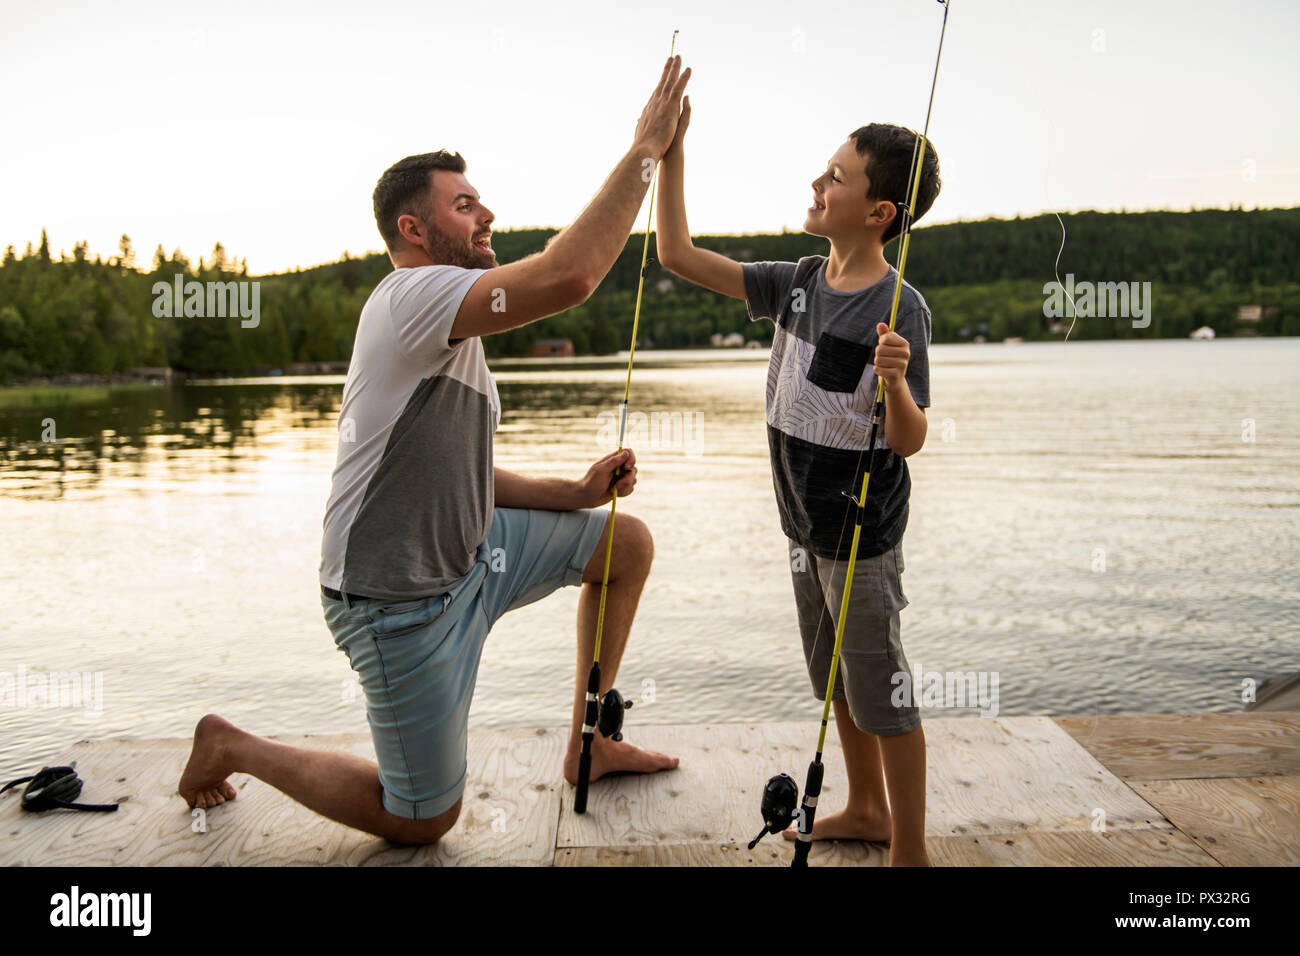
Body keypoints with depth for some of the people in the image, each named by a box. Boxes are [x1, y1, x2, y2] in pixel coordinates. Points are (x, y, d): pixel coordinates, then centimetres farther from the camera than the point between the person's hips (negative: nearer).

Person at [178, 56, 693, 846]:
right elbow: (568, 276, -34)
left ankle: (589, 745, 21)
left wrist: (574, 493, 1)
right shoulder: (412, 294, -20)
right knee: (425, 821, 4)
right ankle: (234, 747, 22)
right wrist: (645, 149, -26)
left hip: (467, 551, 10)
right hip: (403, 599, -10)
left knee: (629, 544, 11)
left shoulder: (450, 334, 13)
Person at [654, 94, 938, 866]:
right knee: (837, 682, 21)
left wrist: (896, 383, -40)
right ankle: (866, 809, 40)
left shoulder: (898, 309, -19)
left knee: (882, 692, 4)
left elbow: (909, 441, -20)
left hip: (863, 535, -7)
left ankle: (910, 849, 21)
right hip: (806, 524, 8)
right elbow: (679, 256, 3)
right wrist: (672, 153, -3)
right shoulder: (800, 283, 1)